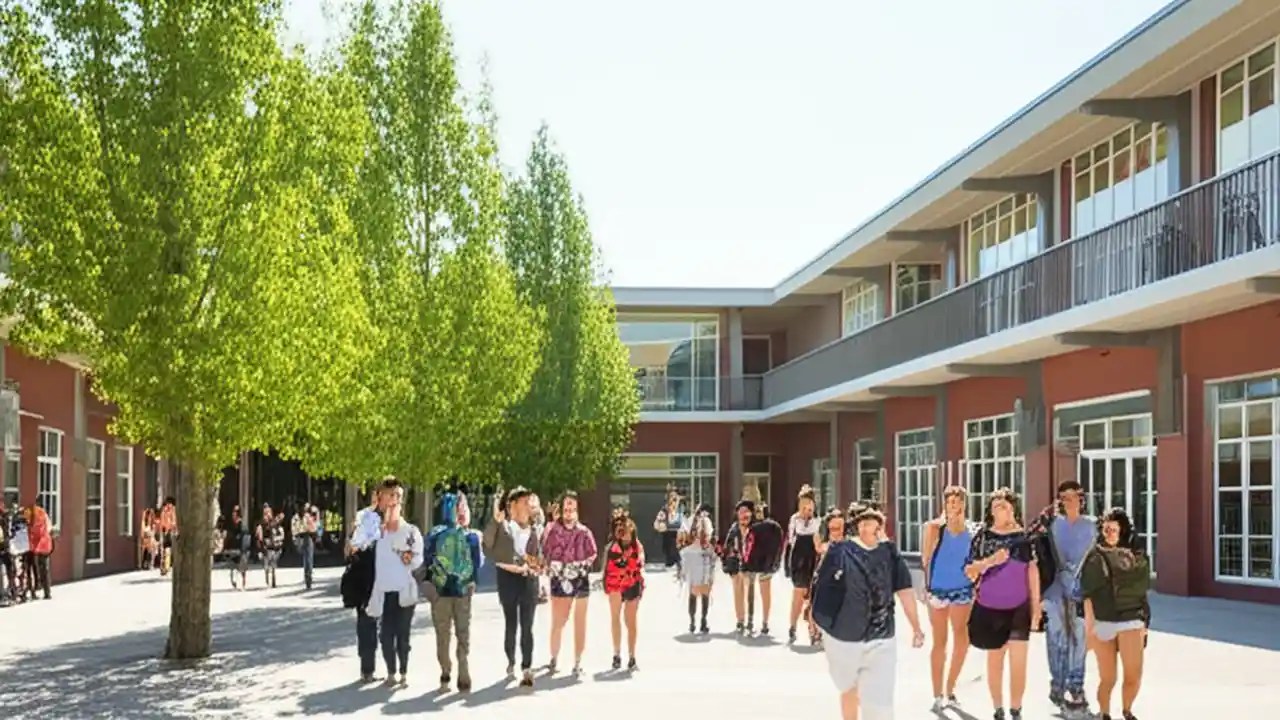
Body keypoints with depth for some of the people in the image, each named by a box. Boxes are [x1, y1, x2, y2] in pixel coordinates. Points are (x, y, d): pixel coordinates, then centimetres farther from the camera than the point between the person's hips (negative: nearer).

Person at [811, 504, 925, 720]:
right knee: (850, 691, 22)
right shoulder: (840, 552, -10)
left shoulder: (890, 553, -1)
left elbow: (905, 591, 3)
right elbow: (821, 588, -2)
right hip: (843, 639, -1)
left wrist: (916, 628, 4)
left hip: (880, 641, 1)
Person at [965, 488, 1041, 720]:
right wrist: (990, 561, -19)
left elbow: (1032, 570, 3)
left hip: (1019, 607, 0)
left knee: (1019, 661, -5)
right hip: (990, 607, 0)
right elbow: (969, 571, -2)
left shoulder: (1024, 535, 0)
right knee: (995, 660, 10)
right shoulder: (982, 535, -1)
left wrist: (1036, 604, 1)